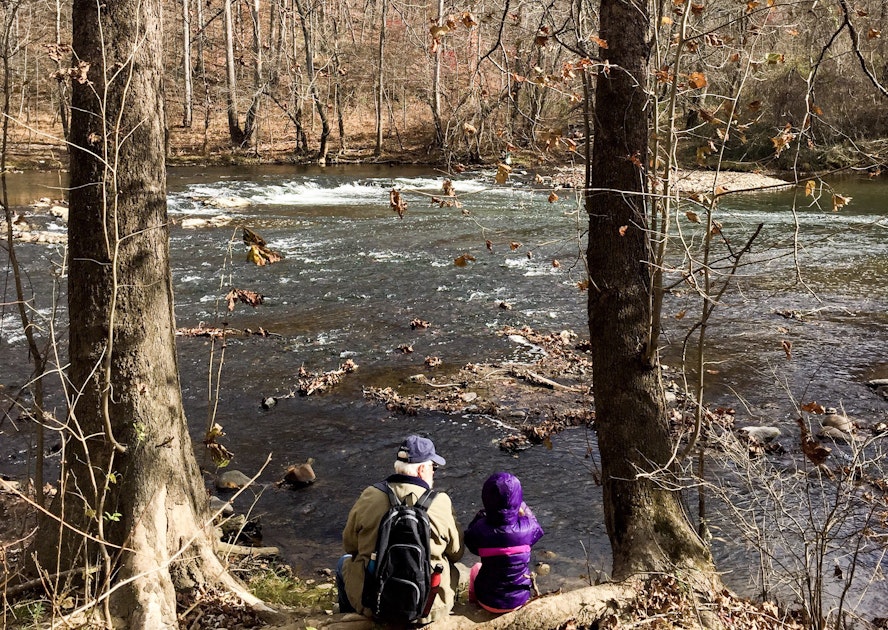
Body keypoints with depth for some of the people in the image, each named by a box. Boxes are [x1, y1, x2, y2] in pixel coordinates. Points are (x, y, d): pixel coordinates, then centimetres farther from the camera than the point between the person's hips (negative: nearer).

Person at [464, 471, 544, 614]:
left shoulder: (480, 529, -27)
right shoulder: (526, 527, -24)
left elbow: (471, 544, -4)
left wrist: (480, 516, 0)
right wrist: (521, 505, 6)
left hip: (488, 601, -1)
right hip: (520, 599, 1)